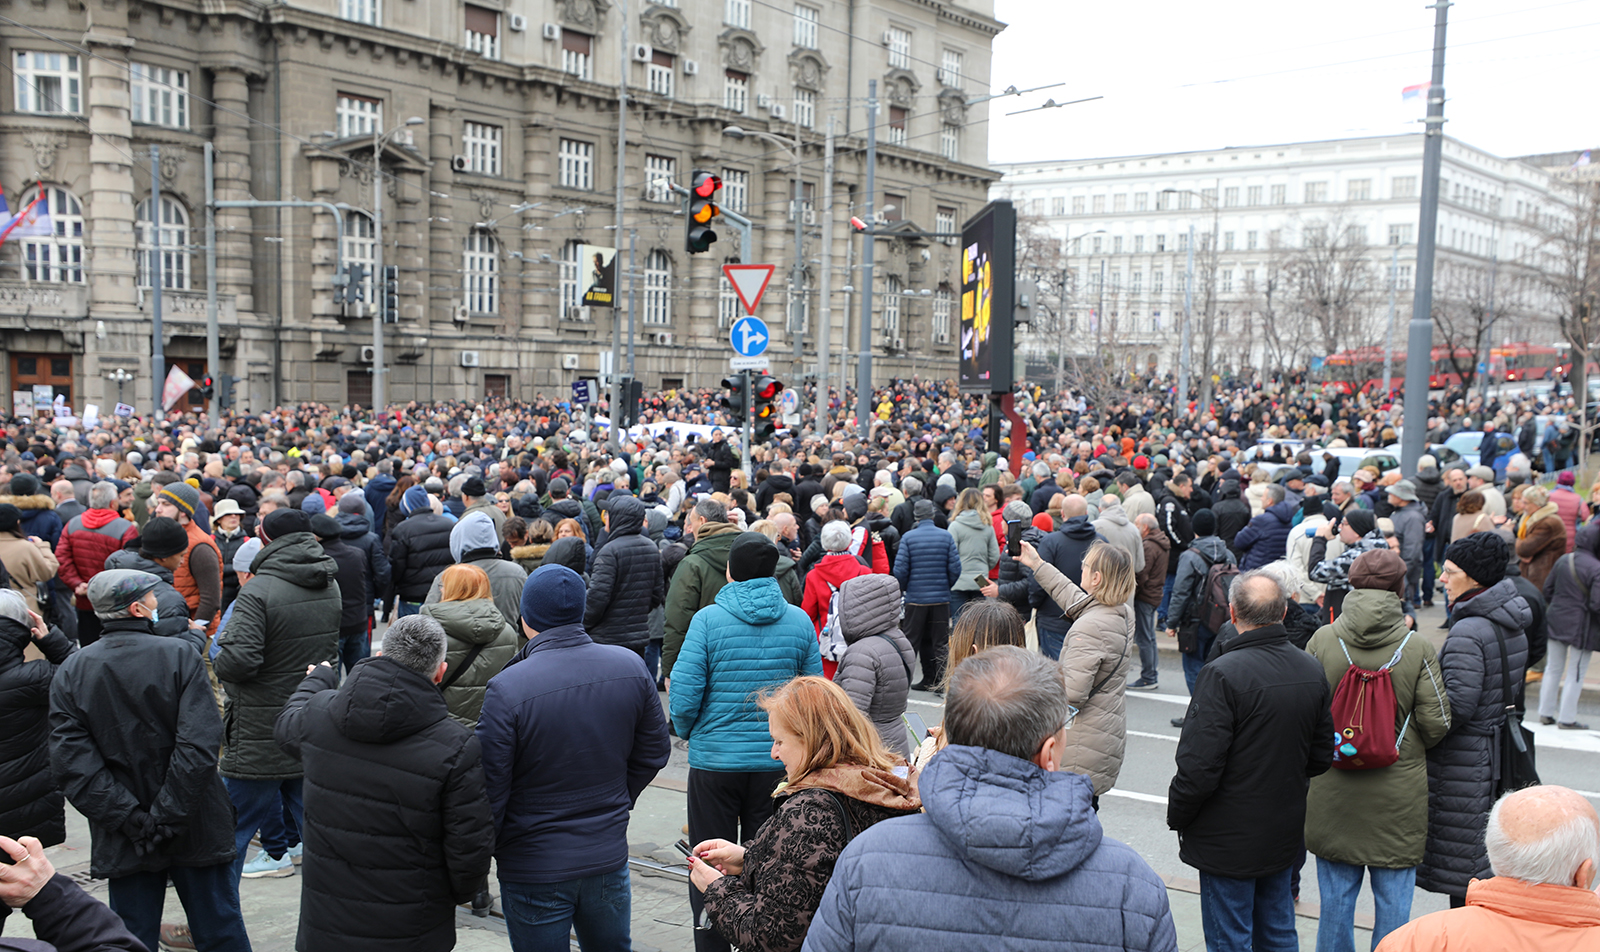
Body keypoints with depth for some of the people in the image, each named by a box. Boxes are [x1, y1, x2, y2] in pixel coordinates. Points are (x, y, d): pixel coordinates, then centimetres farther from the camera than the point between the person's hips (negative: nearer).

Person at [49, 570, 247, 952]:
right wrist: (167, 818, -15)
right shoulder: (180, 655, -12)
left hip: (125, 844, 3)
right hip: (197, 832, -2)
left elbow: (71, 763, -10)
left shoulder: (70, 673, -2)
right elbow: (200, 745, -21)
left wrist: (132, 821, -11)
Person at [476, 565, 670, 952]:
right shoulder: (630, 666, -7)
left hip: (534, 870, -4)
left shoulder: (506, 689, -21)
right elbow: (654, 751, 5)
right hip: (608, 857, 4)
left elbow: (490, 788, -15)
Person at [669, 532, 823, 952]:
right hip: (778, 763, 3)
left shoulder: (708, 619, -10)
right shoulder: (799, 621, -2)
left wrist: (688, 732, 9)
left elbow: (683, 697, -12)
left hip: (714, 760, -2)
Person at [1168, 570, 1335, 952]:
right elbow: (1321, 756, 8)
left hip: (1229, 841, -7)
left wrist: (1177, 816, -8)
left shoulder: (1223, 674, -25)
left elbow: (1199, 766, -24)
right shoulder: (1313, 670, -1)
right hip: (1284, 835, 7)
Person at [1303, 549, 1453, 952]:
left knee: (1335, 900, 13)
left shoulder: (1322, 640, -8)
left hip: (1333, 794, 2)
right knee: (1393, 903, 12)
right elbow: (1437, 723, -6)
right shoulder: (1418, 649, -11)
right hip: (1398, 796, -1)